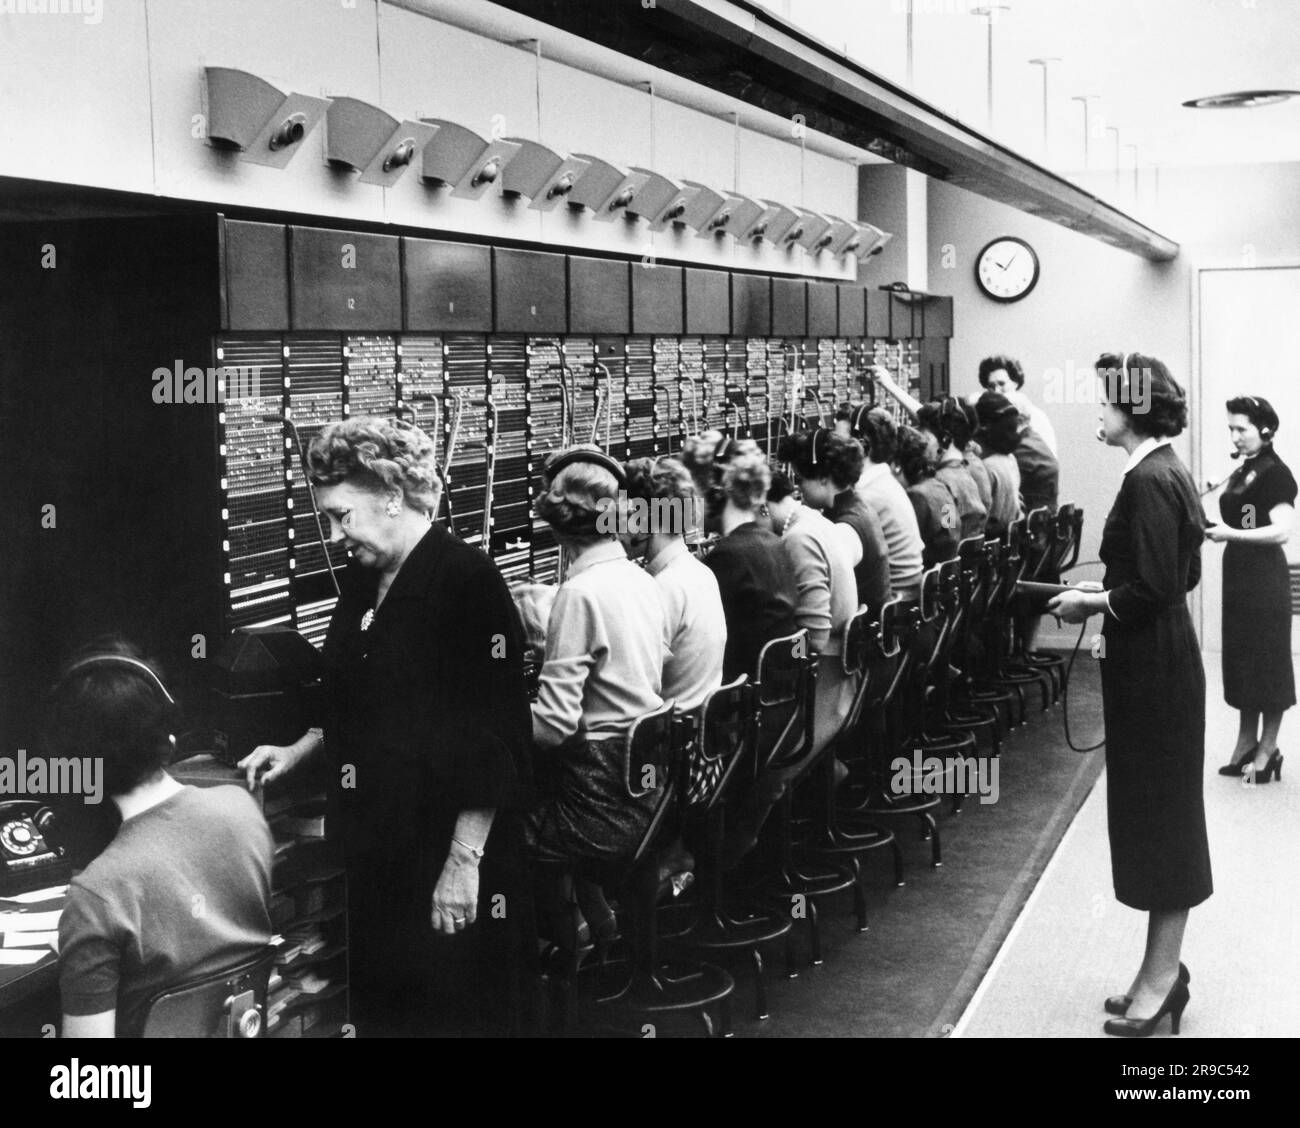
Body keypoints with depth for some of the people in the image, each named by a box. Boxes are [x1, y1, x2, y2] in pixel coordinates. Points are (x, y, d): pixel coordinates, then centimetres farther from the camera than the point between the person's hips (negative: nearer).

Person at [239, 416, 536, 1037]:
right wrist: (296, 750, 11)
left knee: (456, 1010, 4)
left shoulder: (466, 580, -16)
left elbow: (493, 736, -19)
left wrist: (465, 862, -20)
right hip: (374, 843, 8)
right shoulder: (361, 580, 8)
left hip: (446, 843, -7)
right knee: (379, 1003, 16)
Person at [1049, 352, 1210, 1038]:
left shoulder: (1148, 481, -19)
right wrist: (1107, 597, 11)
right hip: (1161, 660, 10)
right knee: (1160, 816, 14)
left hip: (1152, 671, -10)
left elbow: (1153, 589, -25)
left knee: (1158, 818, -1)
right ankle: (1162, 970, 23)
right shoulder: (1167, 472, 12)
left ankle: (1160, 977, 10)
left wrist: (1090, 604, -11)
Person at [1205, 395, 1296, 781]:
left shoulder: (1275, 473, -12)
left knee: (1267, 661, 1)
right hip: (1238, 574, 8)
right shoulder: (1241, 472, 13)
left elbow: (1281, 530, -21)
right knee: (1241, 659, 12)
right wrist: (1215, 529, 0)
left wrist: (1231, 534, -25)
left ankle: (1267, 750, 9)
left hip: (1264, 577, -8)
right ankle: (1246, 742, 20)